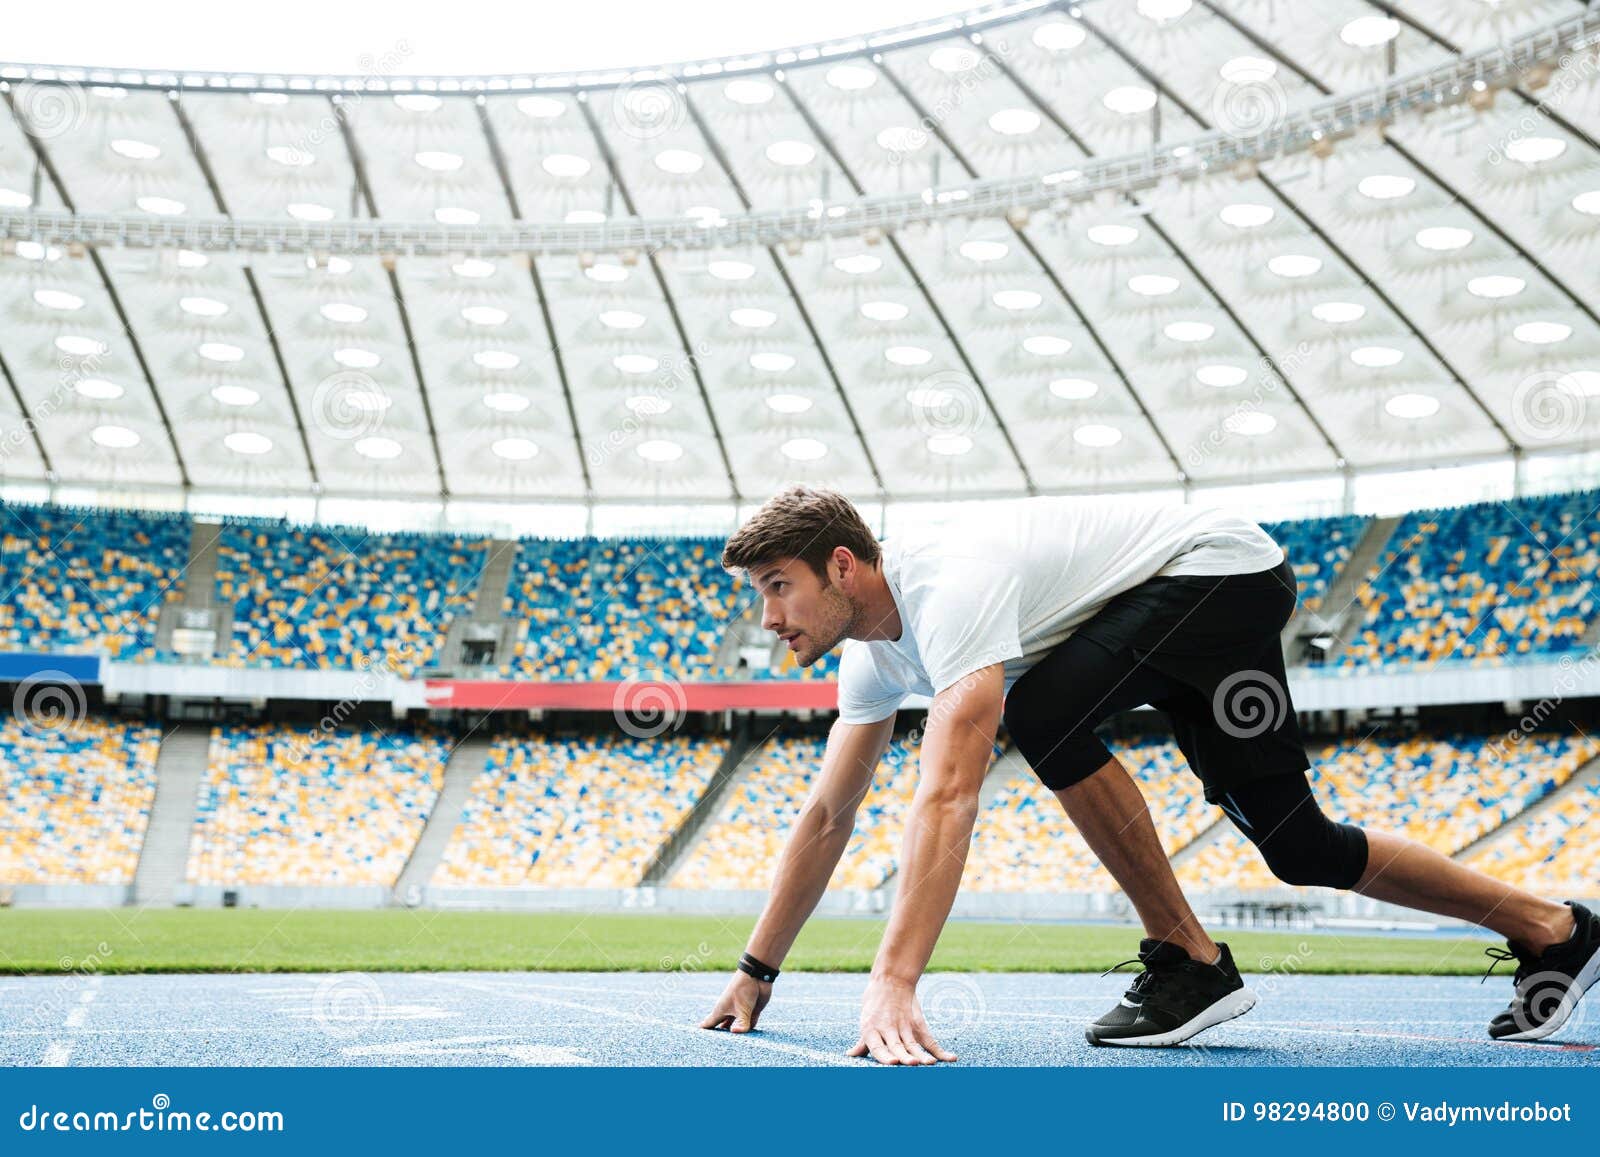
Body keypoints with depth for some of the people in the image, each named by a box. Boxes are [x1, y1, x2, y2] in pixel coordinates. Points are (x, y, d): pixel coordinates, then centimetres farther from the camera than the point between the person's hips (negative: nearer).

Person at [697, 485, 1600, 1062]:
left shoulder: (950, 590, -33)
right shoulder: (873, 647, -4)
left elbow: (948, 798, -45)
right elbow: (829, 817, 3)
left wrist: (894, 983, -52)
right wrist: (757, 972, 3)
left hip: (1220, 566, -9)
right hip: (1178, 611, 9)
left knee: (1042, 714, -30)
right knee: (1298, 848, 7)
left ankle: (1190, 962, -16)